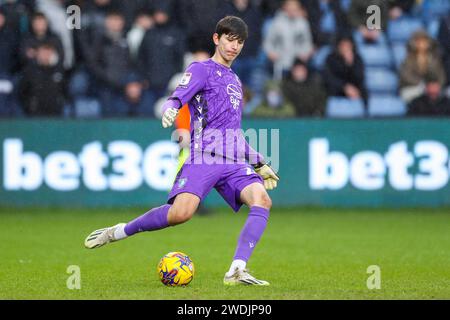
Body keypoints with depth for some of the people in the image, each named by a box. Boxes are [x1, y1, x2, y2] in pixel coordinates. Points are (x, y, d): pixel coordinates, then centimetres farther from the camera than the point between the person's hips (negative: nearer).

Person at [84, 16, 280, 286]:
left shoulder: (235, 81, 28)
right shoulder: (202, 69, 7)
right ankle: (117, 232, -3)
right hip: (203, 157, -6)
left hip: (234, 162, 6)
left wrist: (260, 164, 36)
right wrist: (170, 110, -33)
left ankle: (237, 271, -28)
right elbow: (177, 99, -9)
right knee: (181, 212, -26)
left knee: (262, 200, -23)